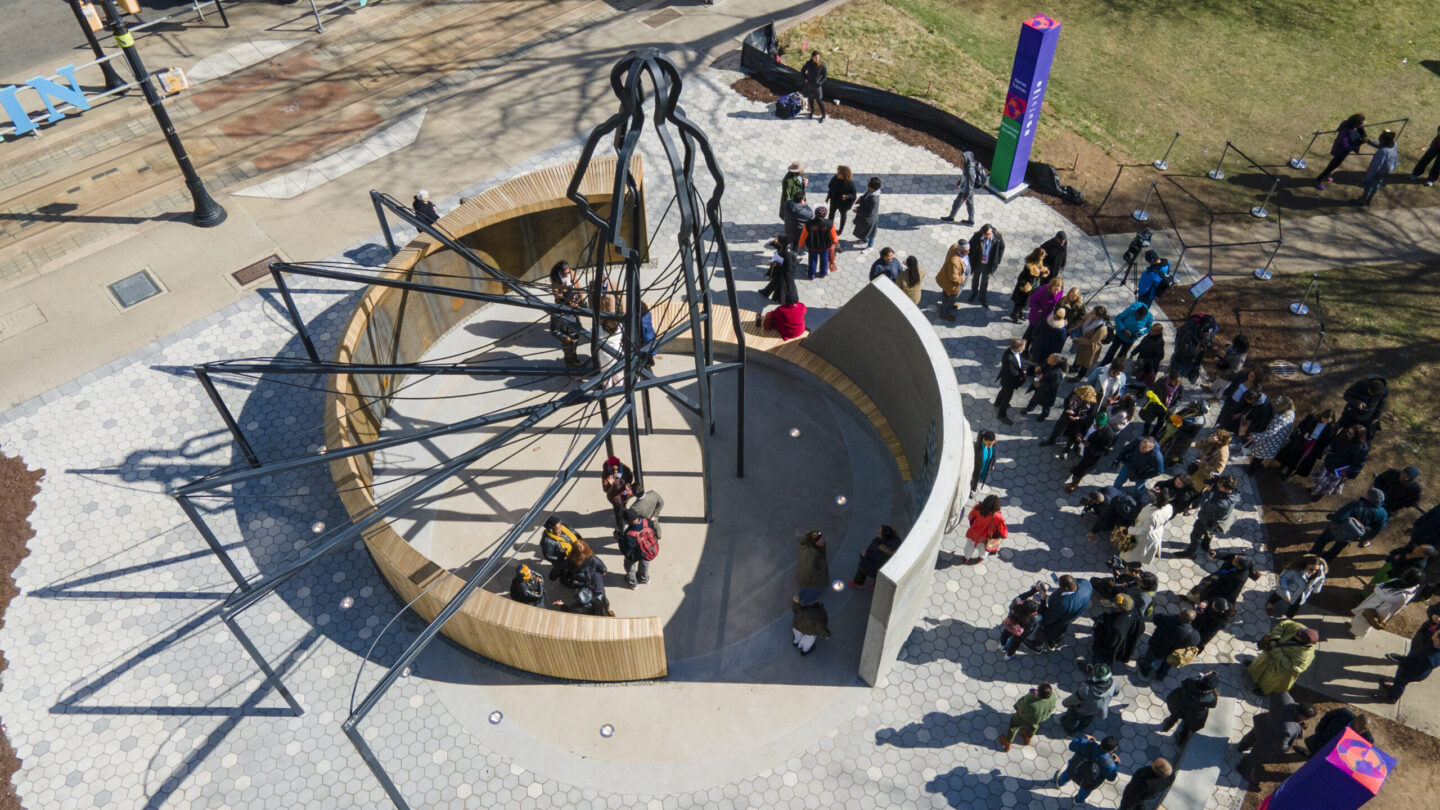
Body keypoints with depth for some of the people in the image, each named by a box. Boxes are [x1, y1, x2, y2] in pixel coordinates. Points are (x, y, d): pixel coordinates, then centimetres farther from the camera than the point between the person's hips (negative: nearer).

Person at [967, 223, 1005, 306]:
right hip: (977, 262, 0)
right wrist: (971, 260, -6)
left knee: (985, 281, 18)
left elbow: (1002, 248, -5)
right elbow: (970, 247, -9)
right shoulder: (977, 236, -26)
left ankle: (983, 299, 38)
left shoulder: (998, 237, -24)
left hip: (988, 264, 0)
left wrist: (997, 261, -2)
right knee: (975, 278, 24)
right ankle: (973, 294, 50)